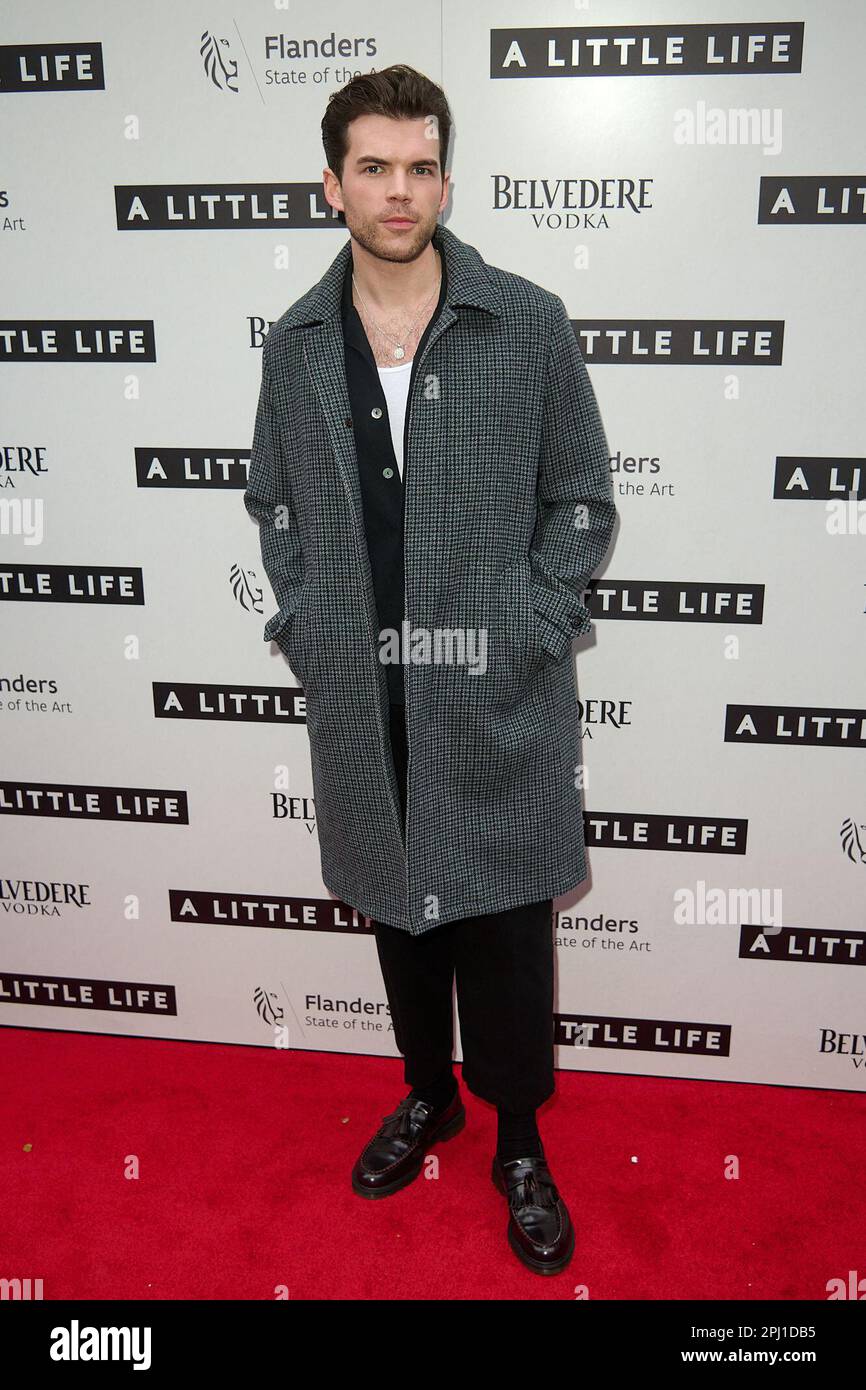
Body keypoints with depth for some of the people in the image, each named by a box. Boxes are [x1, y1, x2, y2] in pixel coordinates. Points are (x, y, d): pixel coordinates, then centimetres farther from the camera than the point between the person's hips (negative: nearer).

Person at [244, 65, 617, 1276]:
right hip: (360, 694, 3)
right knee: (397, 903, 18)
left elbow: (582, 501, 1)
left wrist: (531, 628, -8)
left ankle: (519, 1137, 32)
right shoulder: (296, 343, 4)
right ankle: (428, 1093, 43)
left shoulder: (529, 325, -4)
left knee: (504, 917, 9)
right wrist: (303, 621, 3)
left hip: (496, 694, -2)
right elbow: (273, 502, 15)